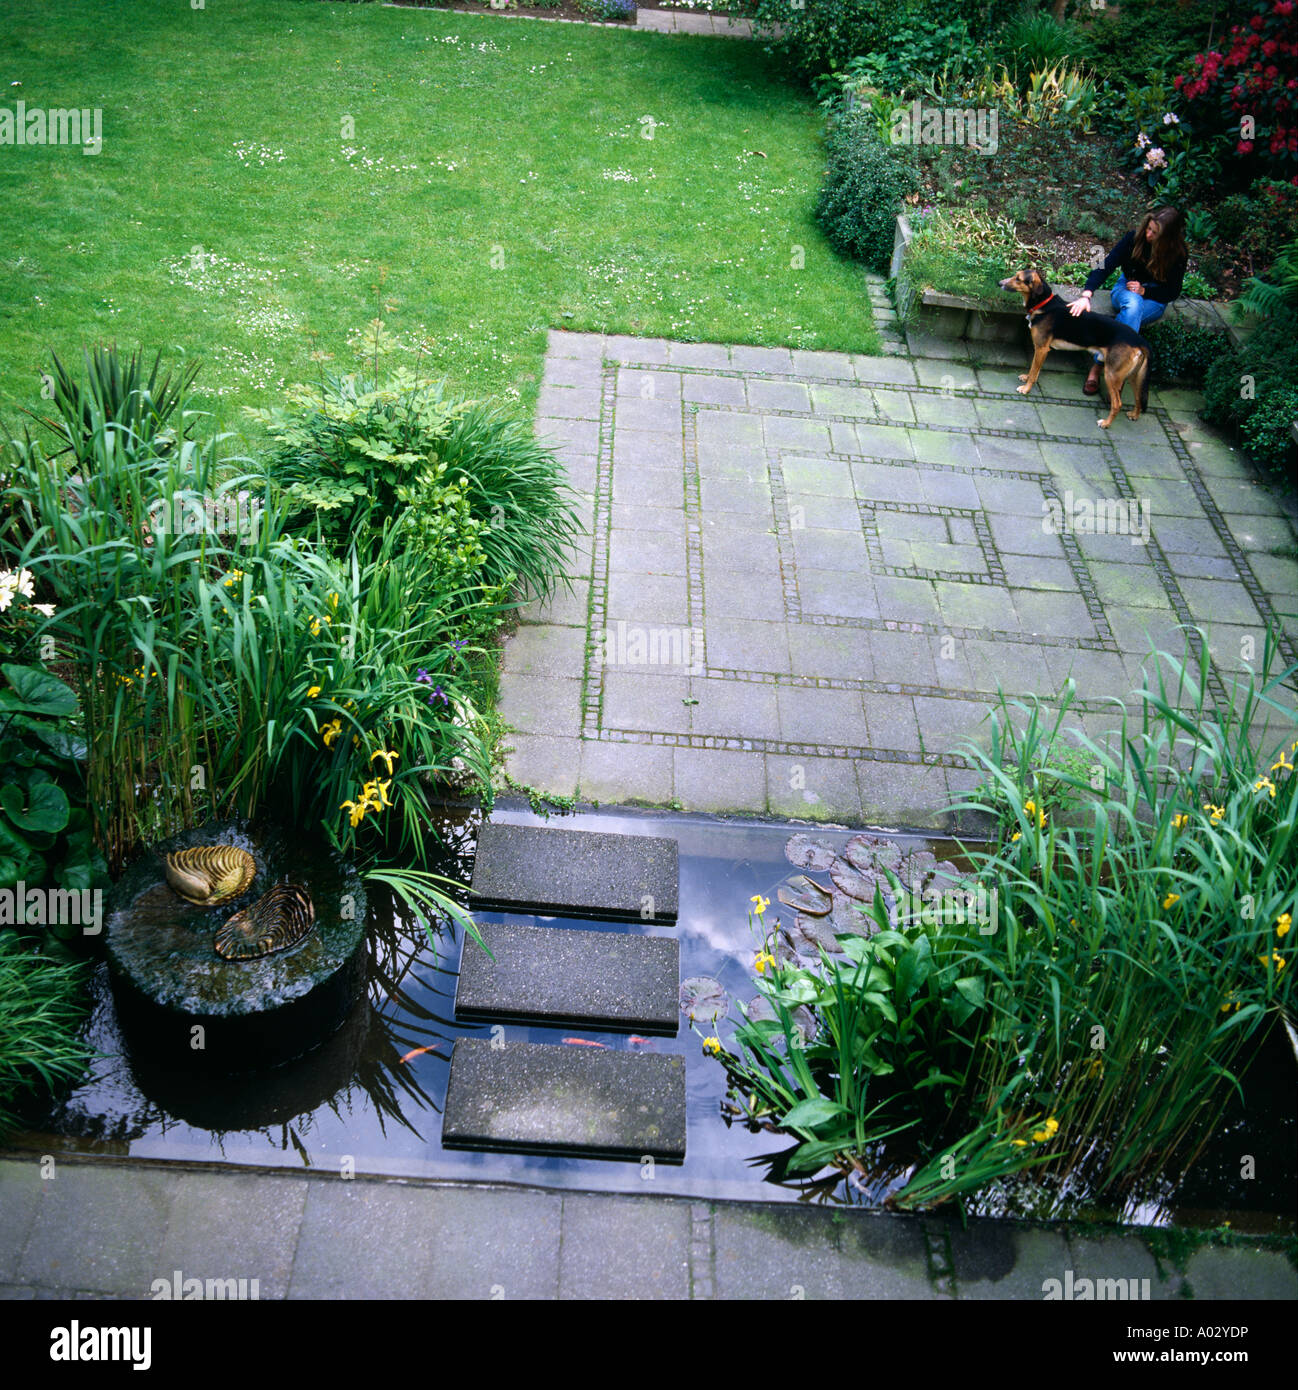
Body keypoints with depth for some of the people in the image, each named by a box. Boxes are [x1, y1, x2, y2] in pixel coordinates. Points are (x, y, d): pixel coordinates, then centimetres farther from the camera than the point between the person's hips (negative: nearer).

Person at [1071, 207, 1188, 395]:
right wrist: (1086, 294, -38)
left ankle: (1098, 363, -36)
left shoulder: (1178, 254, -14)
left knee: (1131, 314, -37)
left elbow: (1173, 292, -6)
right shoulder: (1134, 238, -16)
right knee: (1133, 304, -38)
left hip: (1154, 299, 0)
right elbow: (1106, 266, -24)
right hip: (1127, 289, 0)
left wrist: (1144, 291, -21)